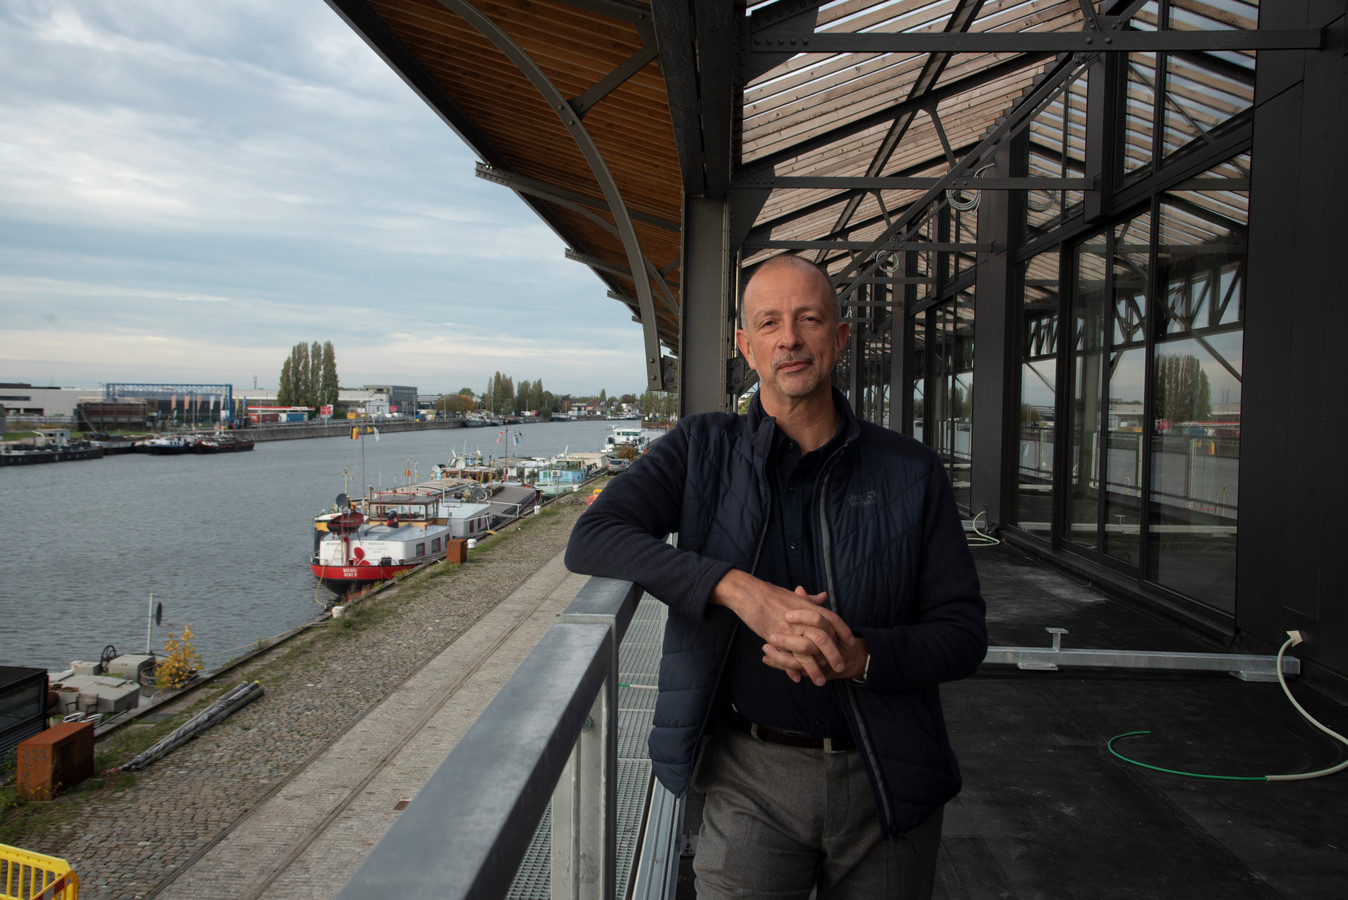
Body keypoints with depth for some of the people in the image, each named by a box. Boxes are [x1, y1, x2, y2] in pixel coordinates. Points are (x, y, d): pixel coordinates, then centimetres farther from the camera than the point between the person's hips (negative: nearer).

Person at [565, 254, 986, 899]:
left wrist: (858, 657, -20)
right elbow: (591, 539, -13)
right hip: (753, 778, -1)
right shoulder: (702, 450, 0)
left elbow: (963, 633, 0)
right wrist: (737, 587, -25)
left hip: (887, 780, 1)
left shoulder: (910, 471, 0)